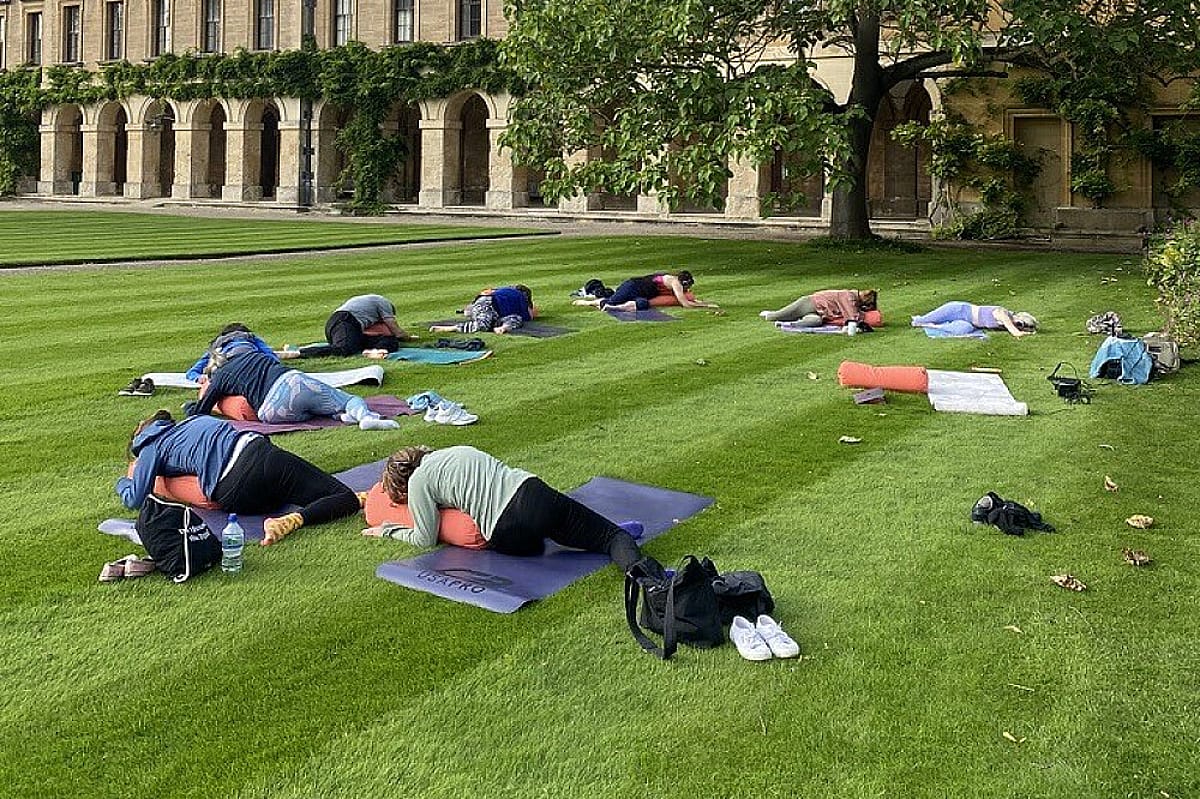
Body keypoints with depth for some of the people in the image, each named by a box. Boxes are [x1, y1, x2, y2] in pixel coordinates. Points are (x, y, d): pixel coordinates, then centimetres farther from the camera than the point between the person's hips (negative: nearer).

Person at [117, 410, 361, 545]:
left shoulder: (150, 448, 21)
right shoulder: (193, 420, 35)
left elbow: (134, 500, 18)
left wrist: (124, 483, 40)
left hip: (234, 497, -3)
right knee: (345, 497, -5)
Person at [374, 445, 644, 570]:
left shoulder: (418, 483, 7)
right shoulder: (457, 450, 28)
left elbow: (425, 539, 13)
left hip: (508, 533, -6)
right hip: (537, 493, 6)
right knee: (612, 536, 6)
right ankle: (636, 569, -23)